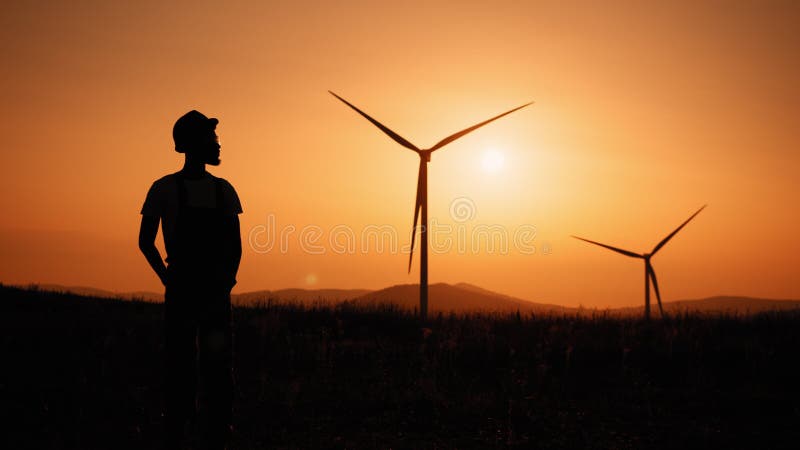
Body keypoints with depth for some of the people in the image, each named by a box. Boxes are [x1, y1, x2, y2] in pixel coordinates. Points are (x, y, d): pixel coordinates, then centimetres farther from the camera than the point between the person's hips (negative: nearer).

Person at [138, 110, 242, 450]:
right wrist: (168, 278, -4)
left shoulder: (223, 190, 12)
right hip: (180, 292, -3)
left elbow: (234, 244, 12)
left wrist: (227, 279, -1)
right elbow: (146, 241, 3)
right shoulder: (164, 188, 1)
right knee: (180, 367, -1)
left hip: (216, 291, 3)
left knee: (218, 368, 3)